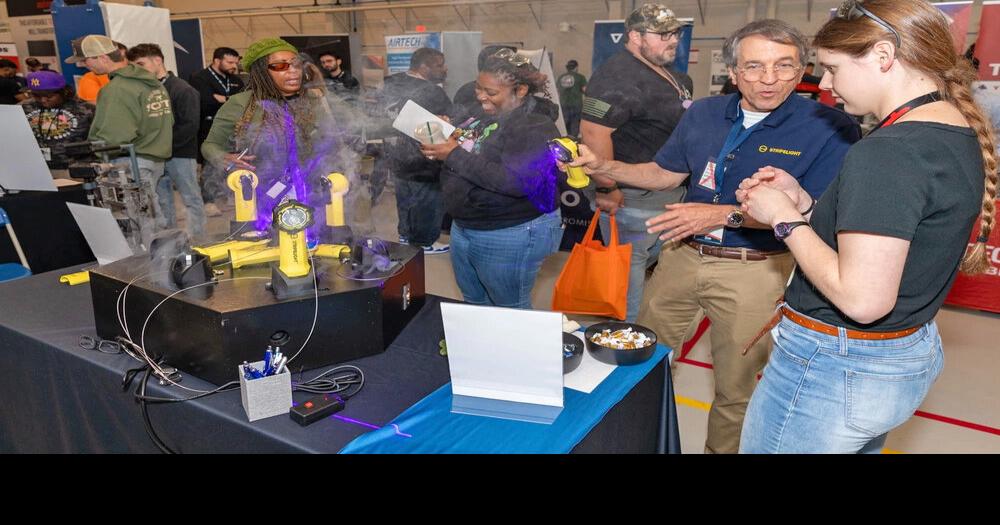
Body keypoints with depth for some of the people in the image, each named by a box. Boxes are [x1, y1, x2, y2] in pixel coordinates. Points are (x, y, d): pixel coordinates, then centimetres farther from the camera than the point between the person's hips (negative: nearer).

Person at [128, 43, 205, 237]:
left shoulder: (182, 90, -8)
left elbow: (190, 126, -15)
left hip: (180, 155, -6)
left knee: (191, 199, 1)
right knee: (162, 201, 10)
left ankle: (197, 239, 8)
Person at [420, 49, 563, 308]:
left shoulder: (536, 127, -18)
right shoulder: (481, 115, 8)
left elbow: (515, 182, -31)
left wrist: (455, 156, -27)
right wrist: (438, 145, -5)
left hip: (512, 235, -8)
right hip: (464, 228, 8)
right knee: (474, 306, 23)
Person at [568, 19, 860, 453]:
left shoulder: (830, 128, -14)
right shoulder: (703, 114, 1)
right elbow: (664, 173, 11)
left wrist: (725, 215, -26)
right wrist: (600, 165, -3)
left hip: (754, 270, -4)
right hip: (681, 254, 5)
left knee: (735, 385, 11)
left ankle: (721, 449, 38)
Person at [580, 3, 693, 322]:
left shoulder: (674, 78, 14)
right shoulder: (619, 75, -19)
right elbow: (594, 132, -28)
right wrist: (606, 189, -27)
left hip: (670, 192, 11)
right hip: (633, 197, -11)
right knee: (630, 271, -1)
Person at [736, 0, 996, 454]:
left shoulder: (886, 152, -25)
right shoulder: (962, 138, 6)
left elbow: (862, 299, -28)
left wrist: (784, 218, -17)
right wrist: (803, 203, 4)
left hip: (833, 369, -9)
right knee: (858, 444, 28)